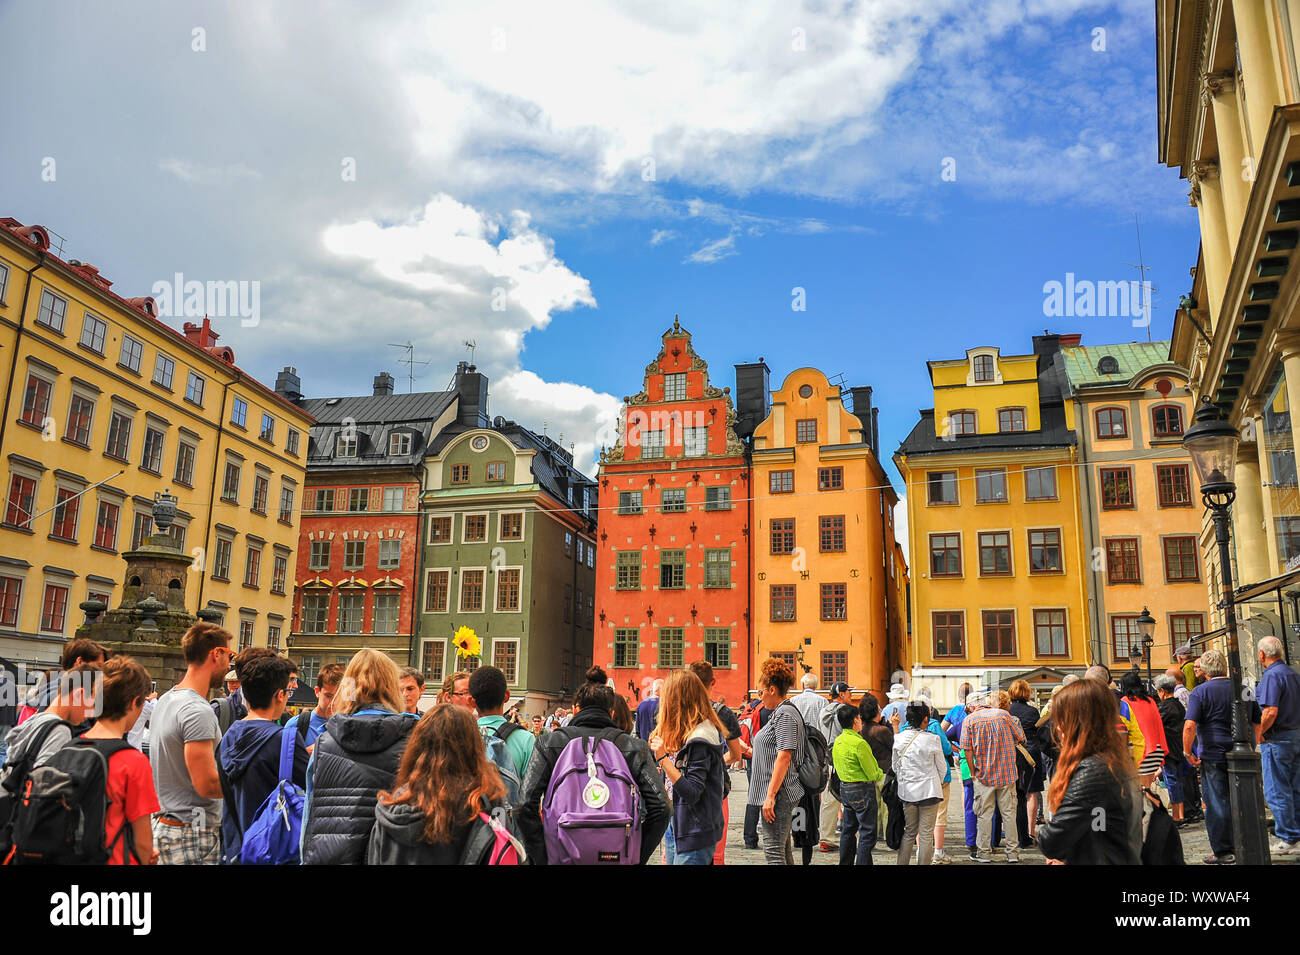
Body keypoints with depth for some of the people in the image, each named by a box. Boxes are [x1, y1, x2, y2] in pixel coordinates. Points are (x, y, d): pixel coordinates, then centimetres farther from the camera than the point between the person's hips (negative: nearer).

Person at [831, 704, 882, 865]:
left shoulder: (838, 741, 6)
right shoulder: (859, 743, -21)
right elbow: (872, 773, -17)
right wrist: (879, 774, 7)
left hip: (844, 788, 9)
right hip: (862, 790, -9)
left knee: (848, 829, 18)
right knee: (867, 832, -1)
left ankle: (845, 863, 24)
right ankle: (862, 863, -2)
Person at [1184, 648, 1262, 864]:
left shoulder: (1201, 691, -9)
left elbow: (1190, 725, -19)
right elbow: (1258, 722, 17)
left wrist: (1188, 752, -8)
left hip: (1213, 755, -5)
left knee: (1217, 805, 2)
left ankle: (1223, 853, 6)